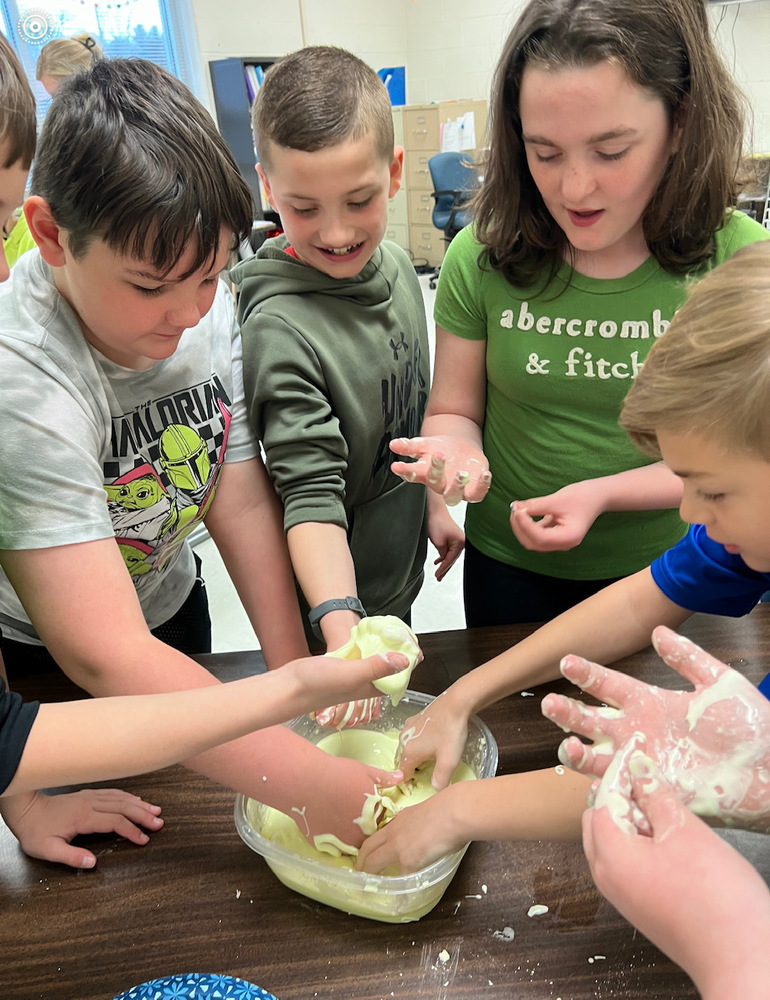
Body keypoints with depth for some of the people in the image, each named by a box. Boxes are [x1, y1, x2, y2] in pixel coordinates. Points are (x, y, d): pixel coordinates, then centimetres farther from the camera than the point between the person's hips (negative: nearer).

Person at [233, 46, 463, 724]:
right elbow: (311, 493, -30)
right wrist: (342, 627, -40)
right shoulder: (280, 327, -29)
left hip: (399, 568, 7)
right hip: (335, 598, -7)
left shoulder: (396, 266, -5)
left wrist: (433, 502, 12)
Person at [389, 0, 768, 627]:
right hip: (510, 569, 1)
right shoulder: (482, 258, -13)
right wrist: (456, 450, -27)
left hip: (666, 574, 0)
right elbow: (454, 409, -4)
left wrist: (600, 494, -25)